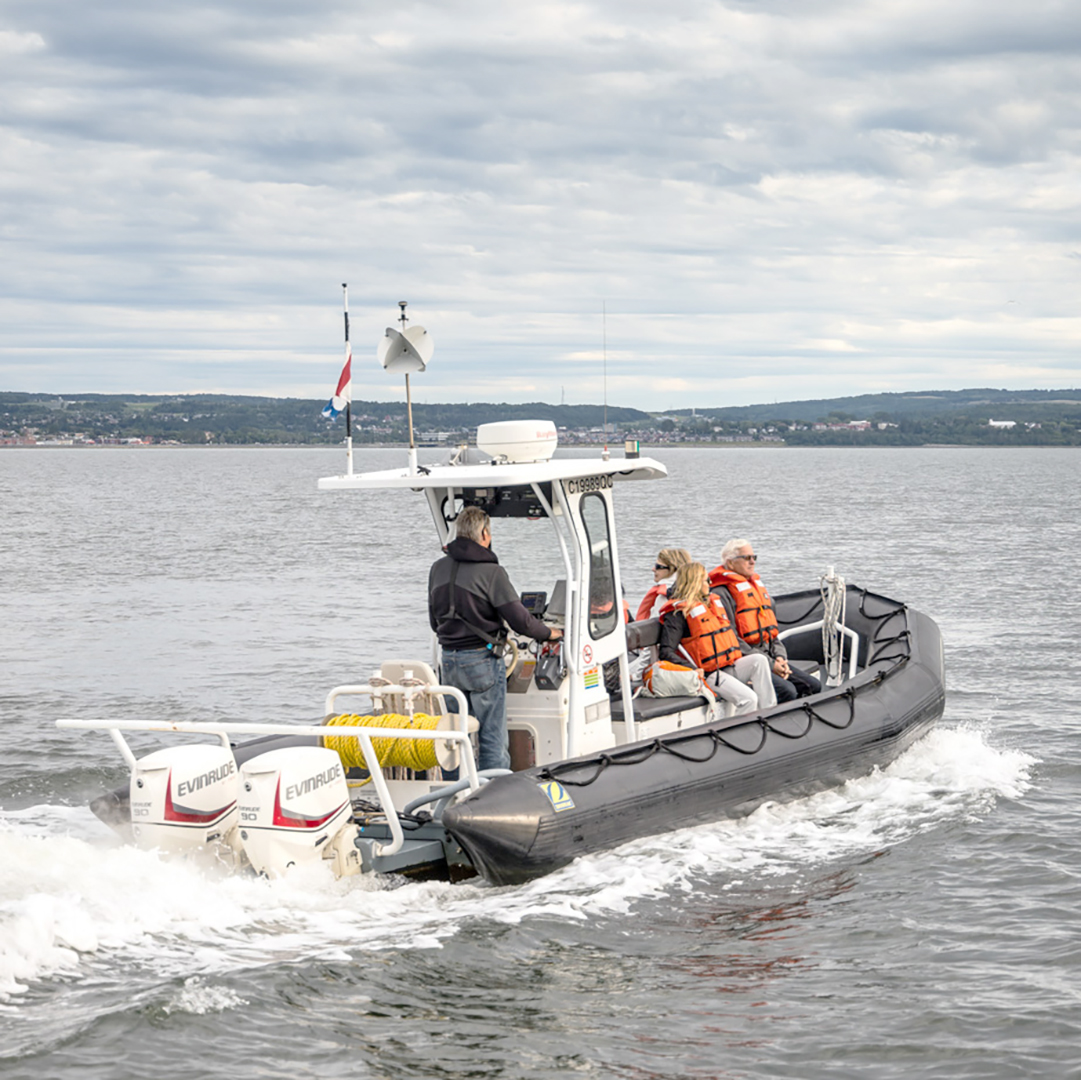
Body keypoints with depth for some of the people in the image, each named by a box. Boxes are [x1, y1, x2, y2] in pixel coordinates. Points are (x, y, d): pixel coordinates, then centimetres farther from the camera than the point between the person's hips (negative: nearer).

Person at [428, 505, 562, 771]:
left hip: (449, 660, 6)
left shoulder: (438, 568, 7)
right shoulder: (490, 572, -14)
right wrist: (548, 633, 5)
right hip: (483, 660, -6)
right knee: (493, 740, 0)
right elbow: (519, 620, -13)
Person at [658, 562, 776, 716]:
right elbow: (666, 652, -14)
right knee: (748, 699, -26)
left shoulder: (713, 602, 21)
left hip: (730, 667, 8)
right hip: (708, 675, -8)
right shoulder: (678, 613, -6)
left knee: (759, 659, -19)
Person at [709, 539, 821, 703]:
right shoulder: (721, 593, -9)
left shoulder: (758, 587, 21)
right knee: (787, 691, -27)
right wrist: (769, 664, -16)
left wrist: (780, 657, 3)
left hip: (769, 657, 9)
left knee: (813, 686, -3)